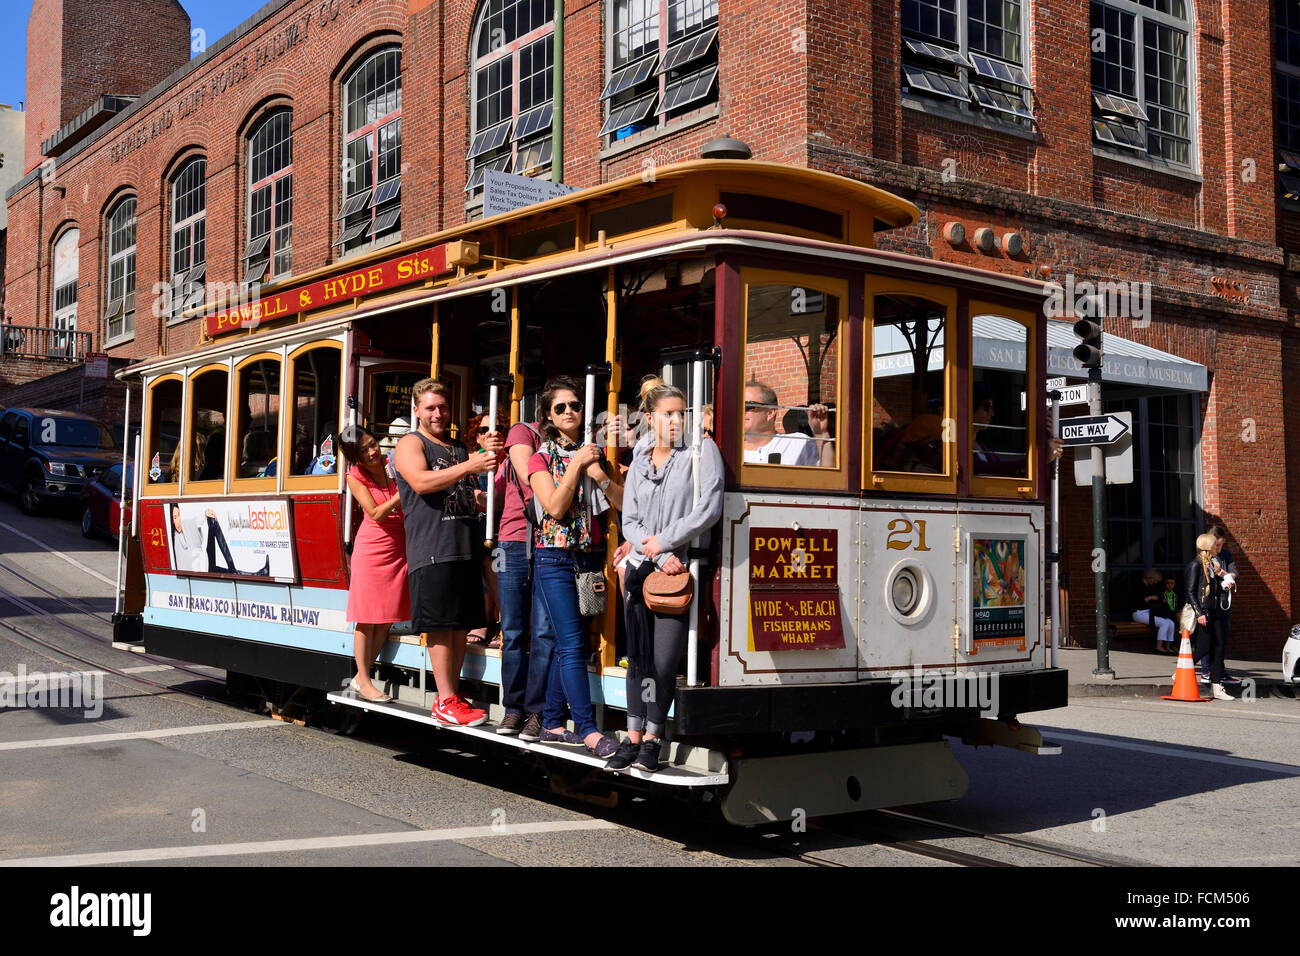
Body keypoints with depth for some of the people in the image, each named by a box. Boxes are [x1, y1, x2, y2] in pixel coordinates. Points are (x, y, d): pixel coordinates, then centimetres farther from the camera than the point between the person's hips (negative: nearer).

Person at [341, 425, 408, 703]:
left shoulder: (394, 466, 1)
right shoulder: (355, 476, -6)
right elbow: (376, 514, -14)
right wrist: (402, 493, -26)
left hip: (399, 547, 4)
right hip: (372, 547, -3)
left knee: (388, 617, 4)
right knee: (368, 617, -1)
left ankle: (361, 676, 16)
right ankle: (363, 680, 8)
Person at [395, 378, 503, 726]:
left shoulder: (460, 447, 23)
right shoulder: (411, 444, 2)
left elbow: (478, 493, 22)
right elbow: (421, 481, -17)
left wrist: (489, 456, 2)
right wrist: (469, 466, -25)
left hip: (465, 549, 7)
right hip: (431, 550, -7)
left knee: (461, 624, 8)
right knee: (440, 625, -7)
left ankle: (453, 694, 15)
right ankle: (446, 702, -5)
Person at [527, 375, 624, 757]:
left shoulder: (595, 452, 13)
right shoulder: (542, 457, 2)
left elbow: (623, 503, 5)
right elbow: (554, 507, -11)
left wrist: (601, 476, -11)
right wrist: (576, 465, -15)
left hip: (589, 554, 4)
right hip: (555, 556, -4)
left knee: (568, 643, 7)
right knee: (572, 643, -11)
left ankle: (552, 723, 16)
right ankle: (588, 729, -11)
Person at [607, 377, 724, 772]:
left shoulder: (701, 450, -3)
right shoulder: (639, 463, 12)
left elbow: (709, 509, -13)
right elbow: (630, 522, 7)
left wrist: (664, 540, -8)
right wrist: (660, 556, -9)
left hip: (680, 573, -4)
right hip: (642, 568, 4)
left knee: (664, 662, -5)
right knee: (638, 658, 7)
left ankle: (652, 739, 9)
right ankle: (633, 738, 15)